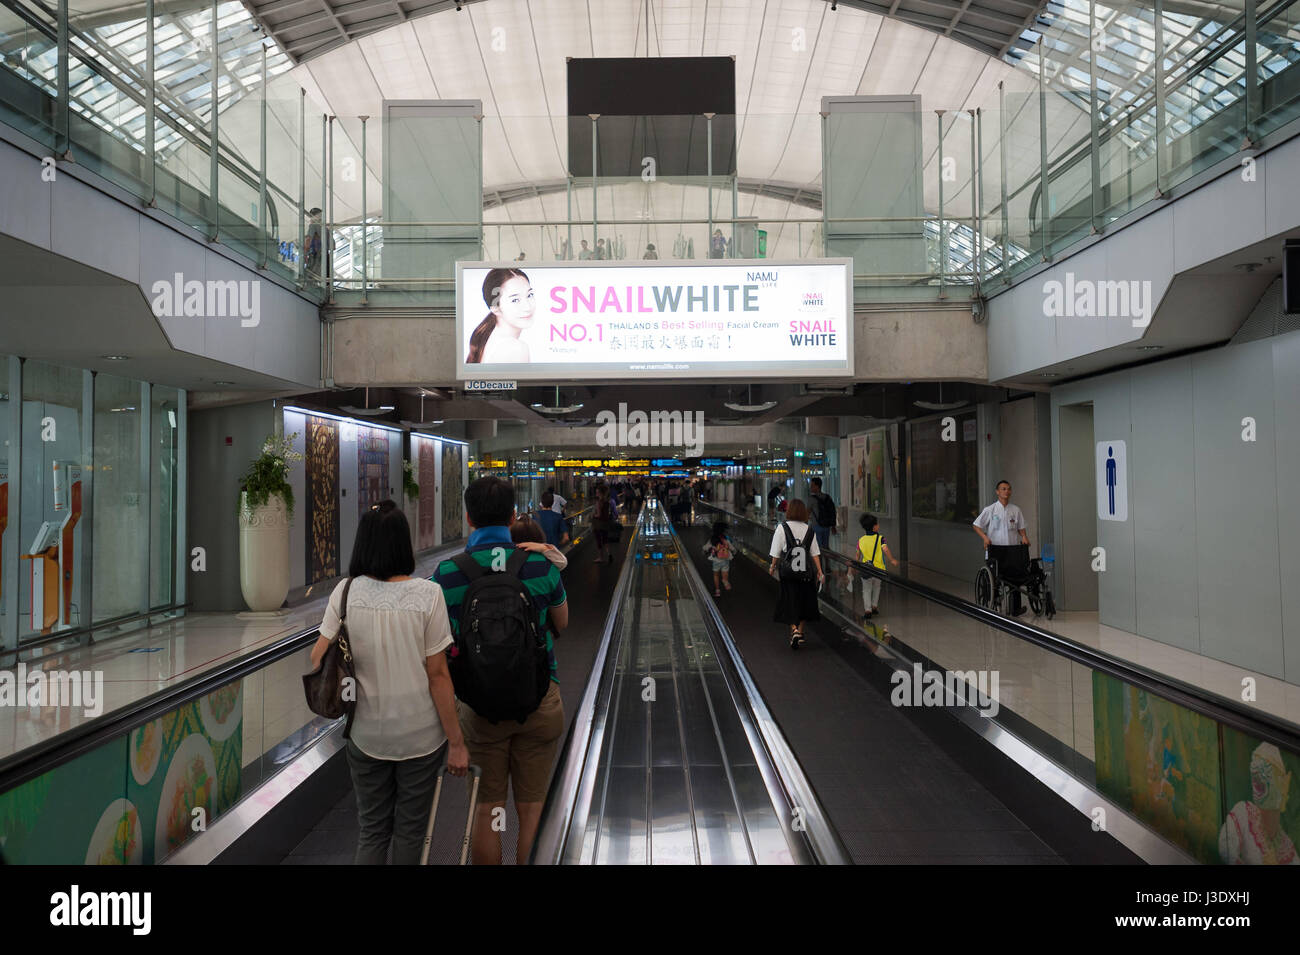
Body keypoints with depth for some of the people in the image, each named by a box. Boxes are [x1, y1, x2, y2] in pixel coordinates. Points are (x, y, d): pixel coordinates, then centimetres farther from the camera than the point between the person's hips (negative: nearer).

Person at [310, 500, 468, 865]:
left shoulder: (346, 591, -9)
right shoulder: (427, 595, -17)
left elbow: (317, 658, -7)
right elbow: (438, 675, -15)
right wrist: (456, 742, -7)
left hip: (366, 736, 2)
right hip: (421, 736, -2)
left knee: (372, 829, 20)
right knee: (410, 830, 18)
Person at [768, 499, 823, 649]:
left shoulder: (782, 528, -8)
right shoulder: (809, 529, 1)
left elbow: (776, 552, -6)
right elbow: (815, 553, 1)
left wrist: (772, 567, 8)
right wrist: (819, 571, 6)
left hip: (788, 571, -3)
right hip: (806, 573, 3)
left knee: (790, 603, 2)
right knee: (804, 602, 16)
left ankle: (794, 630, -18)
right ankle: (800, 632, 24)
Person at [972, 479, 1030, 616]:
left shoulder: (1016, 510, 9)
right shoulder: (990, 510, 0)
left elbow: (1021, 527, 17)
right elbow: (976, 525, 3)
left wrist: (1024, 537, -4)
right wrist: (985, 537, -12)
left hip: (1012, 547, 3)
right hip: (995, 547, -2)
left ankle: (1015, 609, 6)